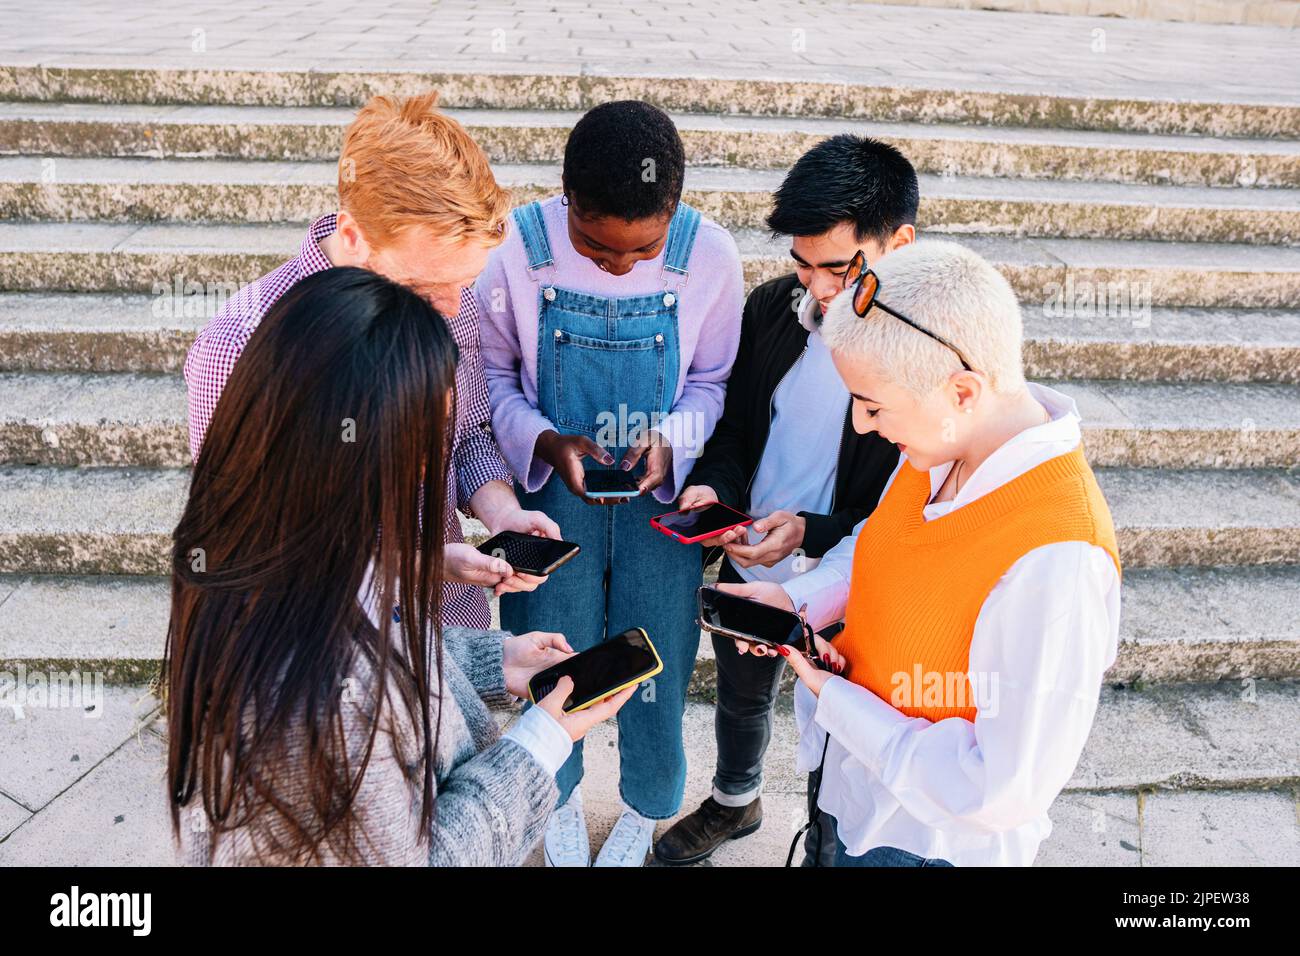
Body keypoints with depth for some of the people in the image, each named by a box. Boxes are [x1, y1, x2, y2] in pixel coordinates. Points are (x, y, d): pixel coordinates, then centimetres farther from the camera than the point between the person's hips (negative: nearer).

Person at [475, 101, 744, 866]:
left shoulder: (710, 254, -15)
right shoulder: (520, 246, -17)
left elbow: (713, 380, 0)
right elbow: (490, 372, -4)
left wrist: (671, 439, -20)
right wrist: (544, 442, -21)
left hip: (662, 488, 1)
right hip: (552, 484, 0)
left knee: (654, 666, 14)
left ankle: (646, 808, 46)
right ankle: (559, 791, 50)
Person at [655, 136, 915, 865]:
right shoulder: (774, 306, -9)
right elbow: (735, 427, 3)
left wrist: (813, 533, -28)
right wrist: (715, 486, -17)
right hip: (746, 569, 5)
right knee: (741, 698, 30)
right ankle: (735, 802, 61)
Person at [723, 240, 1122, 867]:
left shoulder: (1052, 564, -35)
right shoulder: (941, 447, -11)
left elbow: (1005, 792, -29)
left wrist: (833, 700, -22)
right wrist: (797, 600, -8)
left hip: (918, 840, -6)